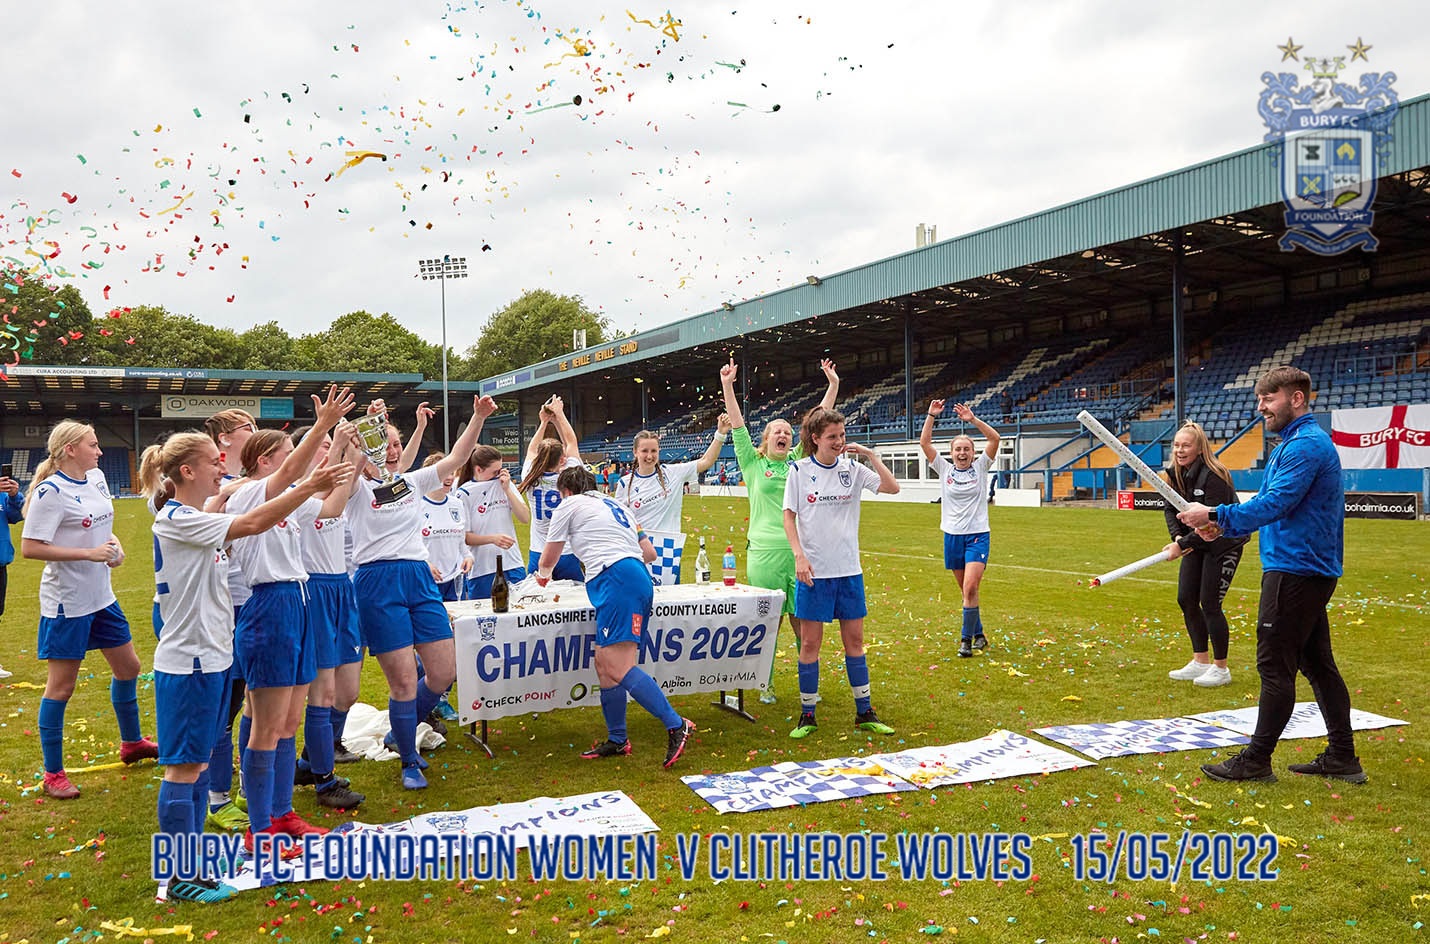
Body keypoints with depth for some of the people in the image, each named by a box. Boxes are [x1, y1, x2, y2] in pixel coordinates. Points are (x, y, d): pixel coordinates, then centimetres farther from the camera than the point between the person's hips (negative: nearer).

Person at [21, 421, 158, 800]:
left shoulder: (96, 478, 5)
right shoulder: (51, 492, -18)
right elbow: (29, 547, -22)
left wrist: (115, 545, 0)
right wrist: (90, 553, -23)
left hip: (101, 596, 8)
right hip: (67, 602, -8)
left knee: (128, 667, 18)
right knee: (61, 686, 2)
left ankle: (131, 743, 38)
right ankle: (53, 774, 15)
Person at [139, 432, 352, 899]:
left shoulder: (197, 520, 12)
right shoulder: (174, 520, -17)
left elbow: (257, 522, 10)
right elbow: (251, 524, -24)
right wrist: (309, 487, -23)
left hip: (212, 656, 10)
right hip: (186, 662, -10)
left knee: (199, 764, 15)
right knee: (183, 769, -1)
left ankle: (194, 863, 25)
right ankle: (182, 878, 8)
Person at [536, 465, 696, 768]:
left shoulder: (570, 505, 10)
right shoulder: (615, 506, 30)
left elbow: (548, 559, 20)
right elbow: (650, 554, 28)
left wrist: (543, 573, 43)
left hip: (616, 578, -9)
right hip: (639, 578, 9)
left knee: (619, 668, -15)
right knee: (604, 664, 11)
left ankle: (676, 726, -21)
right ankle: (617, 740, 14)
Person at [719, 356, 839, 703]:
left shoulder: (799, 462, 12)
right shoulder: (753, 464, 7)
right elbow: (738, 425, -1)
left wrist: (833, 386, 8)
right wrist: (727, 387, -7)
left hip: (799, 551, 2)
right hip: (764, 553, -2)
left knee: (803, 622, 4)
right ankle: (766, 685, 17)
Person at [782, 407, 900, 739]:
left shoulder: (852, 468, 2)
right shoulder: (800, 470, -3)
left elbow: (892, 487, -6)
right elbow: (789, 515, -3)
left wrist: (871, 454, -10)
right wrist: (799, 555, -13)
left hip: (849, 570, 3)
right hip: (814, 571, -2)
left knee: (854, 640, 9)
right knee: (810, 643, 2)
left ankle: (864, 712, 20)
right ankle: (807, 716, 14)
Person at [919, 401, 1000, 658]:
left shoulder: (980, 467, 1)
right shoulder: (944, 469, 5)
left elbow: (994, 438, -10)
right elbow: (924, 443, -3)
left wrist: (972, 419, -18)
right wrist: (931, 416, -11)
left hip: (978, 535, -3)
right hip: (952, 536, 3)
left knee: (970, 588, -15)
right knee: (966, 590, 10)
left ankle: (966, 639, -6)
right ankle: (979, 634, 24)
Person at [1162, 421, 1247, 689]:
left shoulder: (1212, 476, -25)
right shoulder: (1176, 474, -1)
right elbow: (1171, 508, 7)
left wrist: (1182, 545, -26)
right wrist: (1177, 536, -10)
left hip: (1224, 543, -8)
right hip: (1197, 543, 8)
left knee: (1210, 605, -6)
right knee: (1186, 599, 7)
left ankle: (1221, 669, 11)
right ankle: (1201, 662, 22)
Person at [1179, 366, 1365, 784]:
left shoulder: (1306, 445, -16)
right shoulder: (1299, 442, 18)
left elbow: (1274, 504, -25)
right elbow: (1274, 505, 20)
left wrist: (1216, 515, -18)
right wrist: (1222, 526, 8)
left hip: (1295, 572, -11)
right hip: (1312, 570, 11)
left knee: (1275, 666, -5)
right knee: (1317, 663, 14)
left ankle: (1256, 761, 2)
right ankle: (1342, 758, 20)